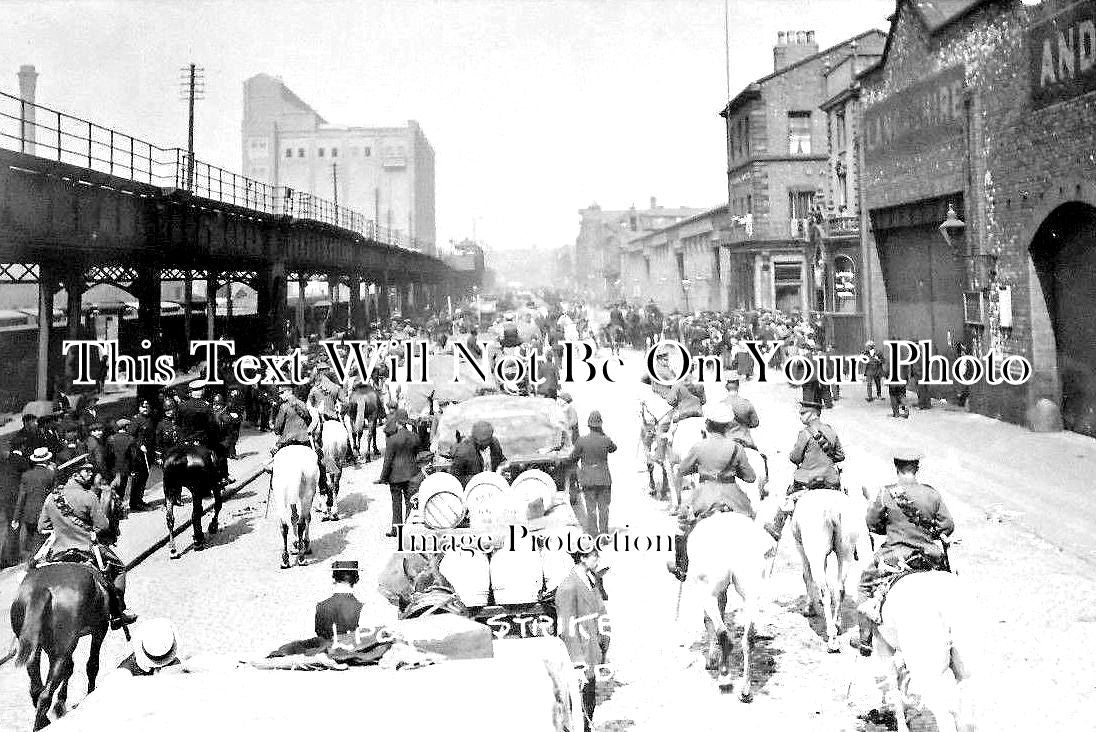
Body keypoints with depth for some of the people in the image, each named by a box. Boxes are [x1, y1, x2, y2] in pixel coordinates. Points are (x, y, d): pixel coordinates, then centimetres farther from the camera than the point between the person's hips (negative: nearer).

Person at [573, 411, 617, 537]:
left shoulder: (582, 440, -13)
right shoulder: (605, 440, -9)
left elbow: (574, 457, -1)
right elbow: (613, 448, 14)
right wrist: (603, 434, 15)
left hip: (587, 479, -1)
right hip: (604, 479, 1)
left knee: (591, 508, 6)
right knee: (603, 507, 10)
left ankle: (592, 533, 7)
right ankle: (604, 533, 12)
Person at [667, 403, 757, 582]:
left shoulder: (699, 447, -9)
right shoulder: (737, 448, -6)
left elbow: (683, 470, 6)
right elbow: (750, 477, 1)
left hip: (705, 495, -1)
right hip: (732, 496, 1)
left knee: (683, 523, 19)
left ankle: (681, 569, 27)